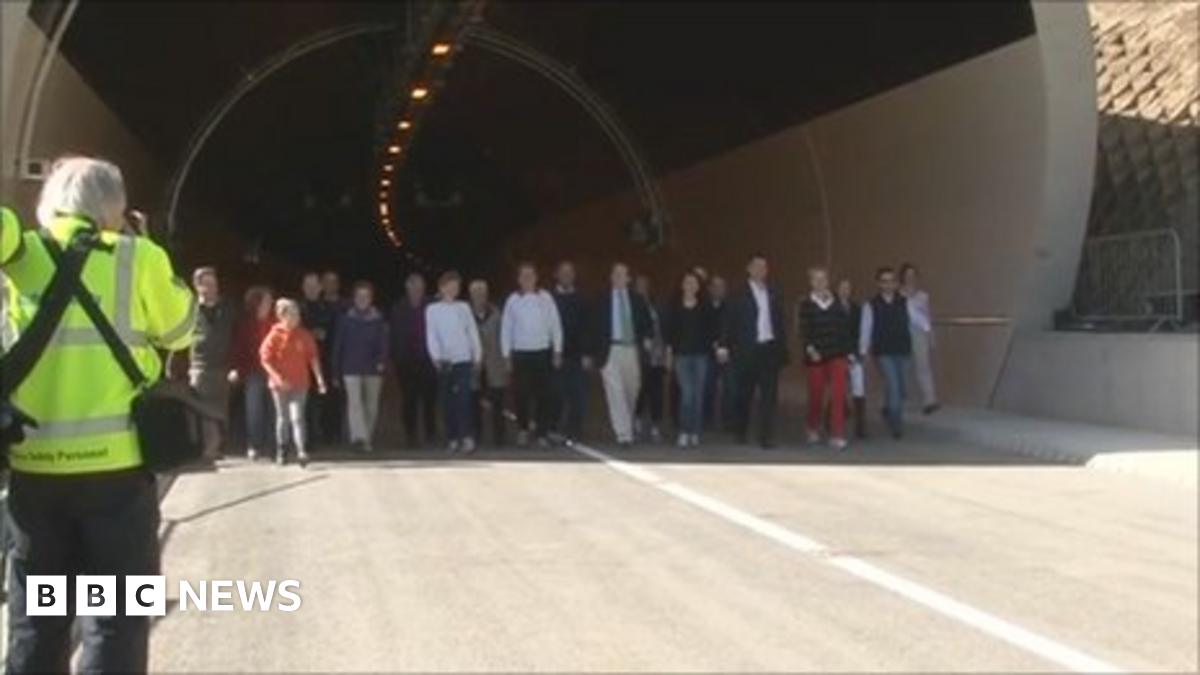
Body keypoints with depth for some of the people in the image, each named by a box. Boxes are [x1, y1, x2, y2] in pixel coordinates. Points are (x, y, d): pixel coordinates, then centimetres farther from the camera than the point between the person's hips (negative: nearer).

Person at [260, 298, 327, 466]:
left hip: (300, 383, 0)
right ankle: (281, 451, 24)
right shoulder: (275, 335, -6)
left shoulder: (305, 335, 0)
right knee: (283, 418, 11)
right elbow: (265, 359, -7)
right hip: (280, 384, 0)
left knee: (297, 417, -9)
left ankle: (302, 451, -15)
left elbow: (313, 357, 3)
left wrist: (319, 378, -5)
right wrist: (278, 378, -17)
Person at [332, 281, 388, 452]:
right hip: (351, 369, -1)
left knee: (372, 404, 8)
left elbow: (383, 343, 1)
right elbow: (338, 345, 6)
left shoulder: (379, 319, 4)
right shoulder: (345, 318, 4)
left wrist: (382, 361, -17)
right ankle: (359, 437, -21)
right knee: (354, 402, -14)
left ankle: (369, 437, 21)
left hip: (373, 368, 1)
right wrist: (336, 372, 4)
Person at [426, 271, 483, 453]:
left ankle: (467, 437, -14)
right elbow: (431, 336, -1)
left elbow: (473, 332, 10)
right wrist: (437, 357, -13)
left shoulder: (464, 307, 9)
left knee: (463, 398, -12)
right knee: (448, 401, 2)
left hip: (464, 360, 0)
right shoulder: (433, 309, 4)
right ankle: (452, 439, 7)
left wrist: (478, 356, 5)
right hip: (445, 362, 0)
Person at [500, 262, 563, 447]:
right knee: (522, 394, 4)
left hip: (543, 352, 0)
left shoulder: (546, 298, 1)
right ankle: (522, 430, 22)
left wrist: (557, 351, 1)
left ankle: (543, 433, 6)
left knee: (545, 395, -1)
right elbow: (506, 329, 3)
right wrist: (507, 355, 2)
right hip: (520, 354, 0)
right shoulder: (513, 300, 1)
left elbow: (555, 325, 3)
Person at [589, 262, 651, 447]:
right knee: (616, 392, -9)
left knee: (632, 389, 12)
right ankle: (624, 434, -9)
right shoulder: (603, 300, 1)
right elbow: (595, 326, 2)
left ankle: (628, 423, 35)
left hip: (631, 349, 3)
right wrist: (596, 352, -3)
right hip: (610, 349, -3)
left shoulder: (637, 299, 8)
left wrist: (645, 338, 0)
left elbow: (645, 321, 17)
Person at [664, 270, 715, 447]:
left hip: (701, 355, 1)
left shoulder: (705, 307, 6)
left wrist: (714, 346, -3)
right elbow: (669, 330, 5)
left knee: (698, 394, 3)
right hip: (682, 354, -1)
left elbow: (711, 330, 8)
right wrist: (669, 353, 2)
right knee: (687, 393, -12)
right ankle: (684, 432, -3)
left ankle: (695, 433, 11)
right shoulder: (675, 307, 4)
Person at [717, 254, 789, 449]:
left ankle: (766, 436, -2)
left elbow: (780, 322, 13)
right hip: (748, 350, -3)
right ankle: (741, 431, 28)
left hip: (770, 348, 3)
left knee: (770, 394, -3)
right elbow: (729, 323, -4)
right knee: (745, 393, 9)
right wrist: (724, 346, -13)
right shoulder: (740, 295, 0)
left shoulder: (773, 295, 12)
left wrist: (783, 347, 6)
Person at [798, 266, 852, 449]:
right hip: (817, 356, -1)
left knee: (838, 394, -10)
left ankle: (837, 435, -5)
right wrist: (810, 348, -21)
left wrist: (848, 352, 4)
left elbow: (845, 327, 7)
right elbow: (804, 330, -6)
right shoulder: (806, 304, 1)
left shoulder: (837, 303, 7)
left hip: (837, 355, 1)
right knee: (816, 395, 9)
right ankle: (813, 428, 34)